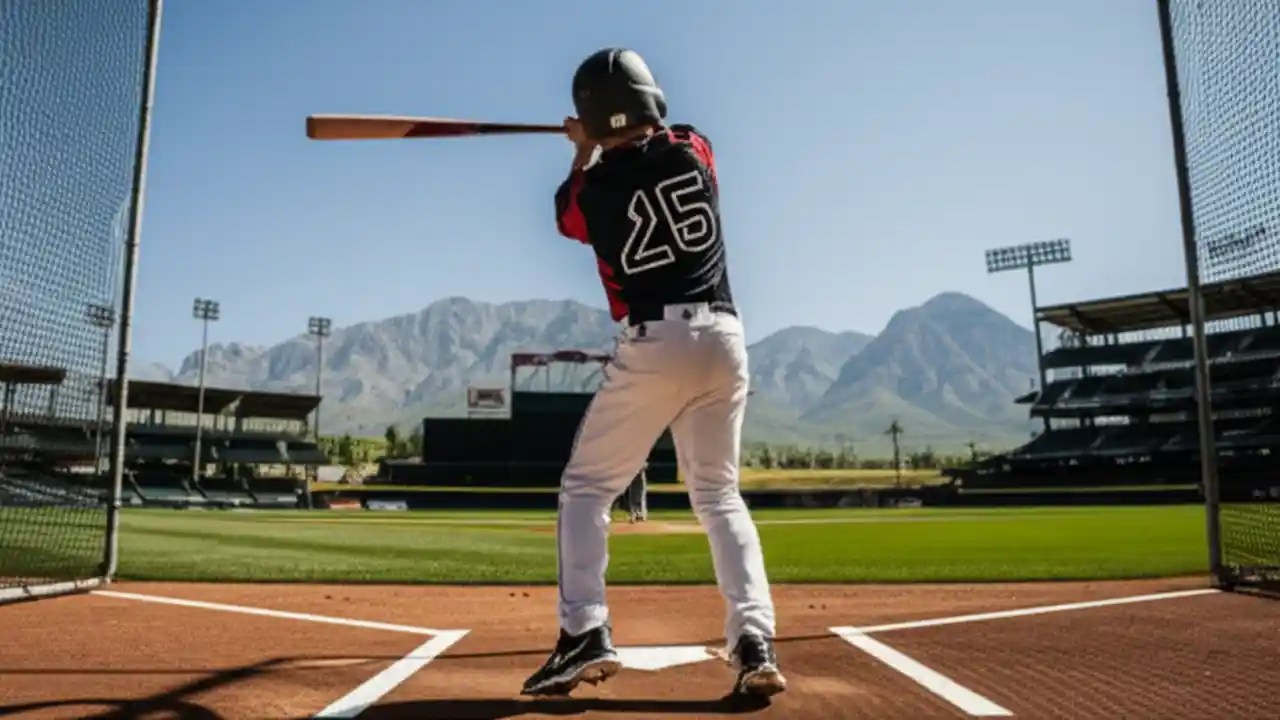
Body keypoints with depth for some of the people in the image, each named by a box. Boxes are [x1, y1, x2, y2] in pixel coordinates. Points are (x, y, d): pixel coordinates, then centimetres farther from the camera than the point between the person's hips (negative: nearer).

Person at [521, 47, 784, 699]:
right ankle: (754, 642, 2)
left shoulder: (592, 188, 2)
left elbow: (568, 216, 26)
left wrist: (584, 153, 37)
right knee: (719, 495, 14)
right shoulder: (694, 148, 9)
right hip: (724, 338, 4)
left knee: (585, 488, 11)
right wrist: (604, 150, 40)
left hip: (653, 344, -3)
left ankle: (585, 634, 0)